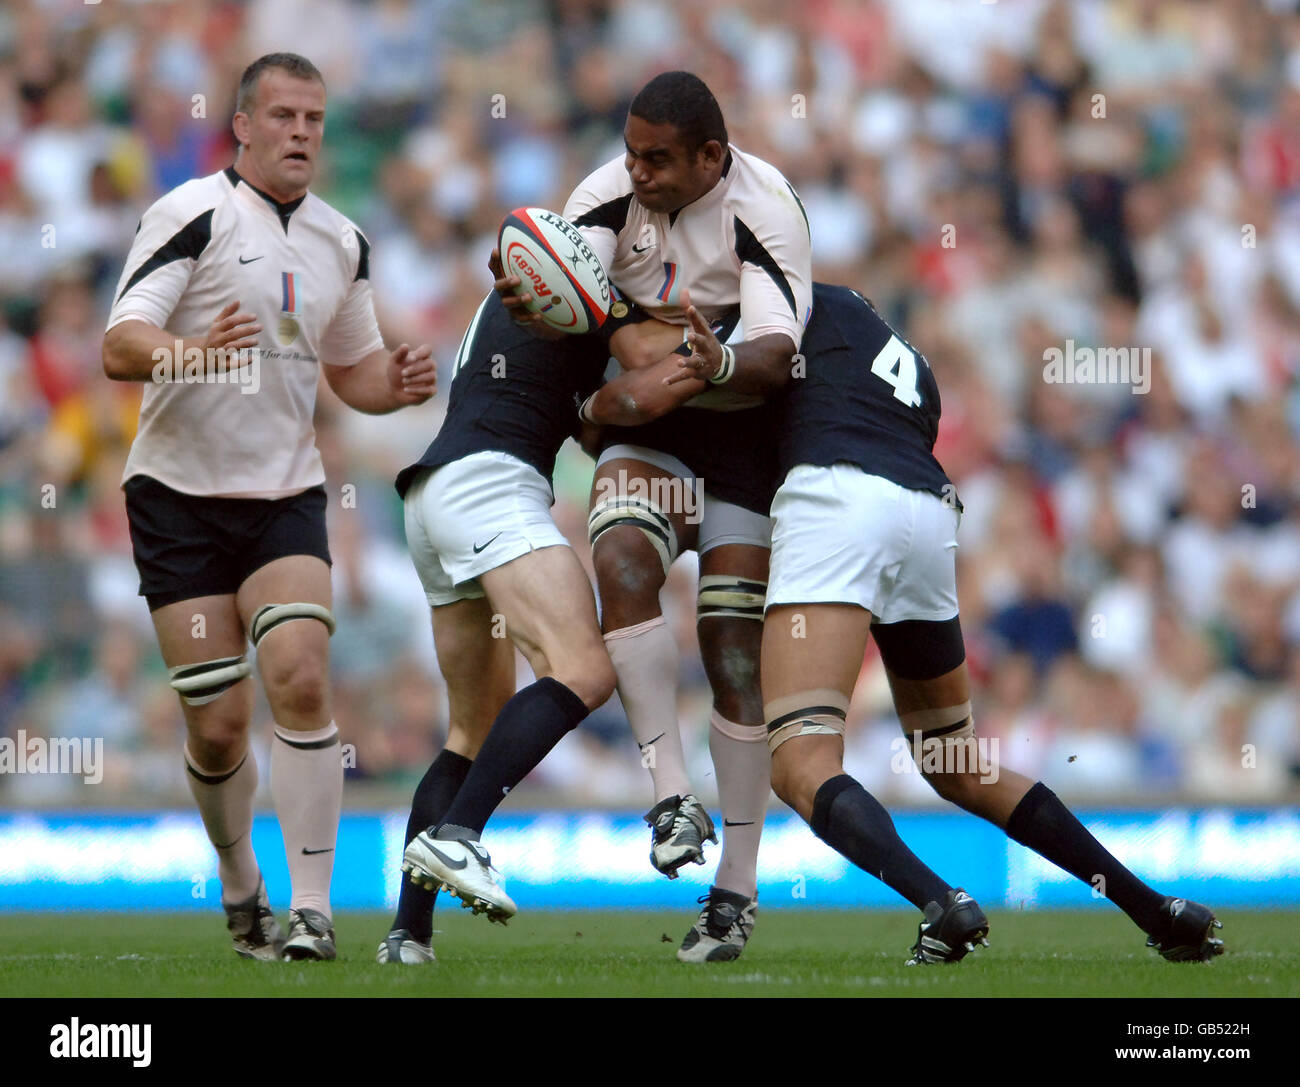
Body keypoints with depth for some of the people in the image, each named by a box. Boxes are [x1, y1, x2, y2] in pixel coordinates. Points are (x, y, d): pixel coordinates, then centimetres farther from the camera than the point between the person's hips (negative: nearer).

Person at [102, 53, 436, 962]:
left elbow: (350, 366, 22)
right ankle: (240, 883, 22)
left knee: (300, 679, -17)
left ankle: (312, 910, -17)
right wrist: (194, 354, -38)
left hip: (286, 497, 4)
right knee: (219, 725, -5)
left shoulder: (341, 242, 9)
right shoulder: (195, 214, -9)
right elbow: (119, 346, -18)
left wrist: (395, 384, -1)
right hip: (180, 494, -3)